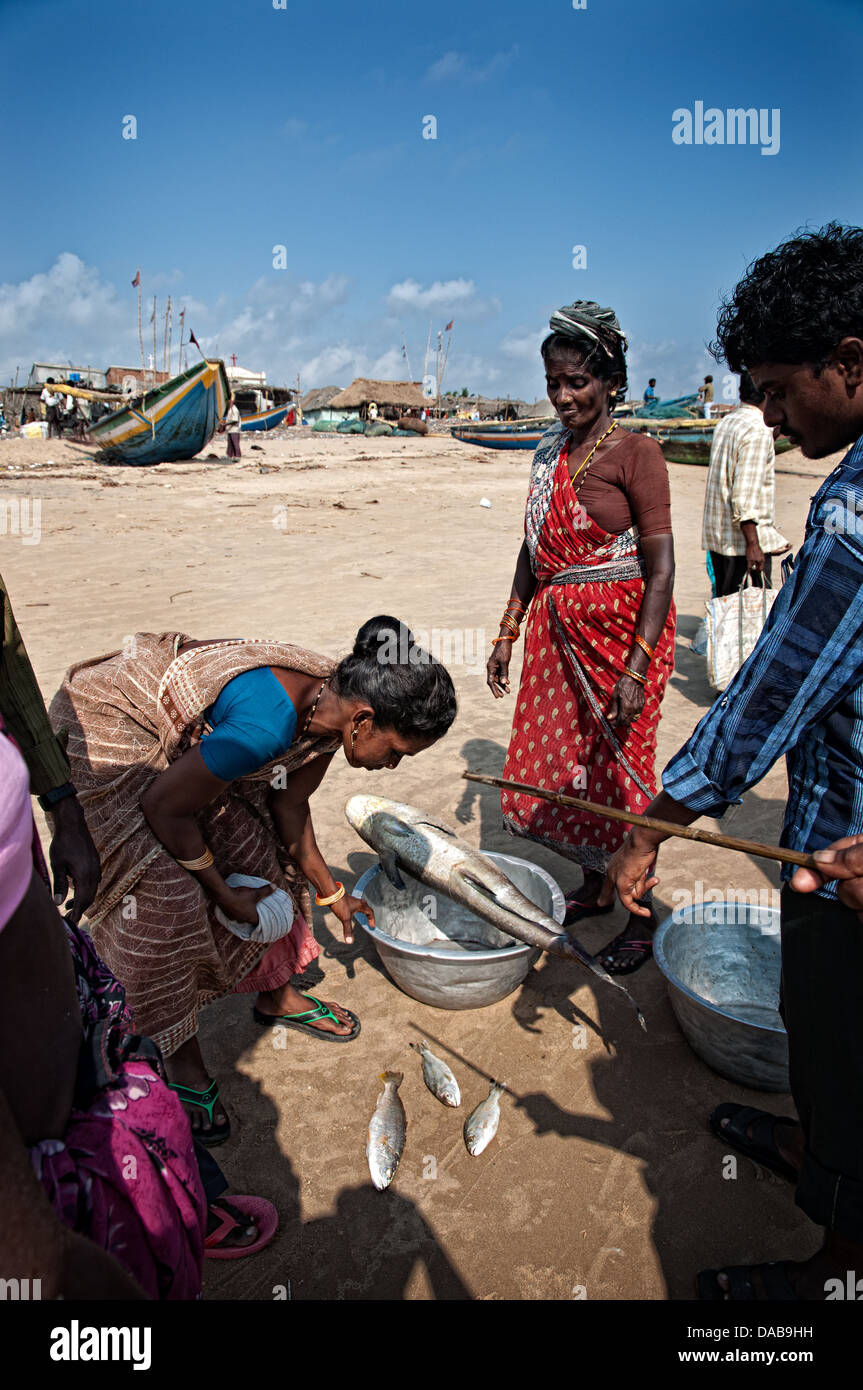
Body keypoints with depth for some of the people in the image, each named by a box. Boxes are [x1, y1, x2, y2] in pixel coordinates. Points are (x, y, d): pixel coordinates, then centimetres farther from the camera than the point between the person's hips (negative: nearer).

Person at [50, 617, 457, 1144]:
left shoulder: (330, 705, -12)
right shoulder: (269, 723, -39)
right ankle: (182, 1060, 8)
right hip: (107, 727, -8)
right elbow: (164, 808, -26)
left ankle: (277, 996, 30)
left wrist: (332, 893, 15)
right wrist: (225, 895, -12)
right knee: (167, 899, -13)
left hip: (182, 739, 8)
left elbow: (290, 807, 4)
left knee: (254, 854, 8)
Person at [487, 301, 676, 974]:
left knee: (618, 767, 1)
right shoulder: (550, 453, 9)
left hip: (622, 630, -6)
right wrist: (508, 631, 11)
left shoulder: (635, 453, -11)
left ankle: (640, 916, 20)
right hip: (559, 629, 7)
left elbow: (661, 569, -15)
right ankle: (594, 889, 33)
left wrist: (636, 669, -22)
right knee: (565, 758, 12)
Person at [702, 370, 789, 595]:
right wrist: (753, 543, -21)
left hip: (716, 534, 9)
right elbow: (745, 495, -22)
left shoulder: (726, 422, 12)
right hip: (741, 539, -9)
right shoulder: (757, 430, -15)